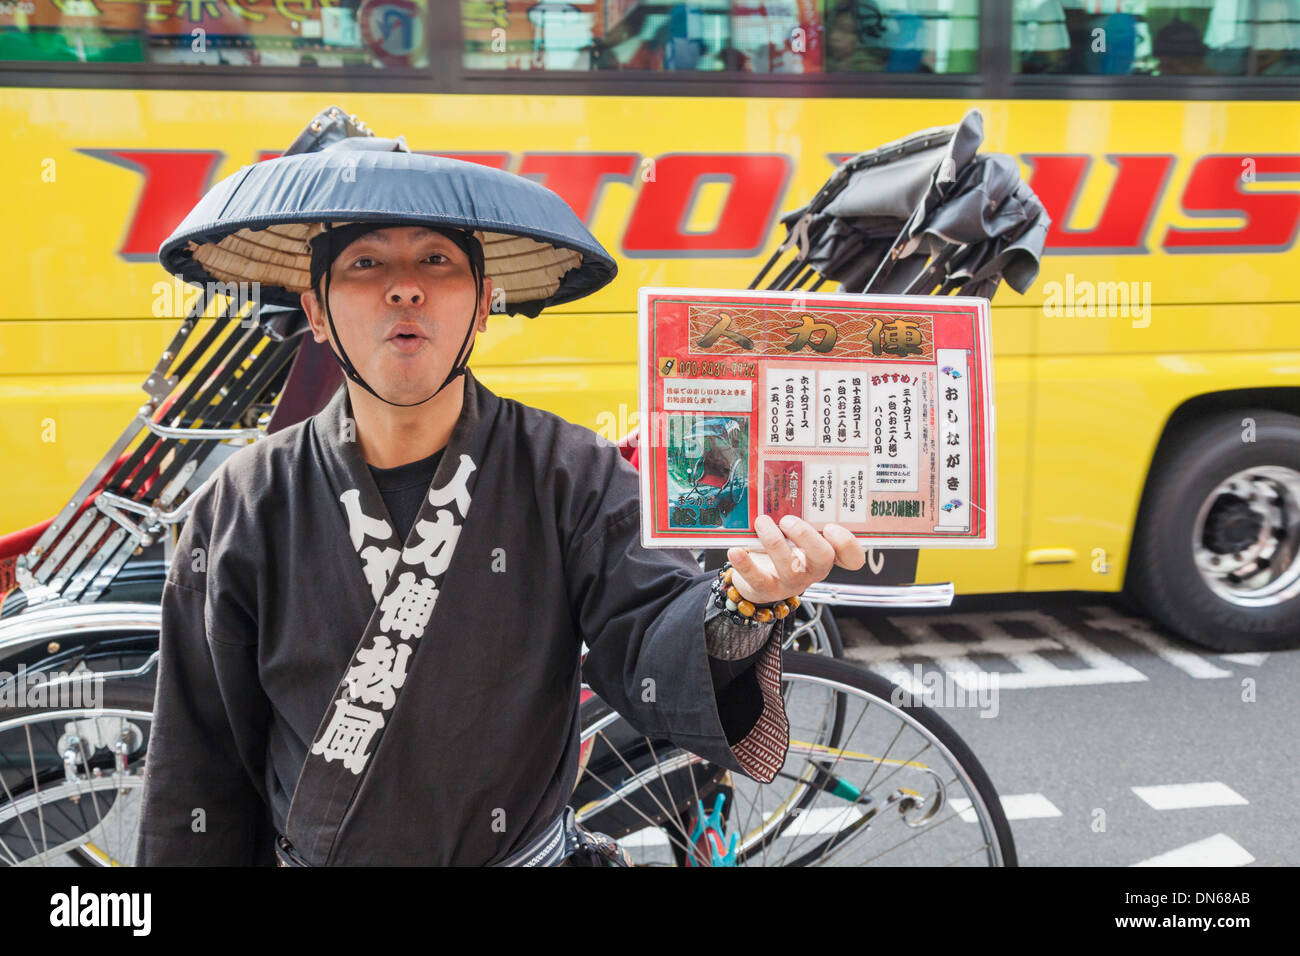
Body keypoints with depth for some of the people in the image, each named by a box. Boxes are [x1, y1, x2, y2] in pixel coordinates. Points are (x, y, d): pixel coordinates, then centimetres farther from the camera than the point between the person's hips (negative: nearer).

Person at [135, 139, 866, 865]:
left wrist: (745, 603, -43)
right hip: (308, 854, 1)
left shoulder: (573, 477, -12)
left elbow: (642, 646, -24)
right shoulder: (243, 511, -11)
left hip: (526, 850, 0)